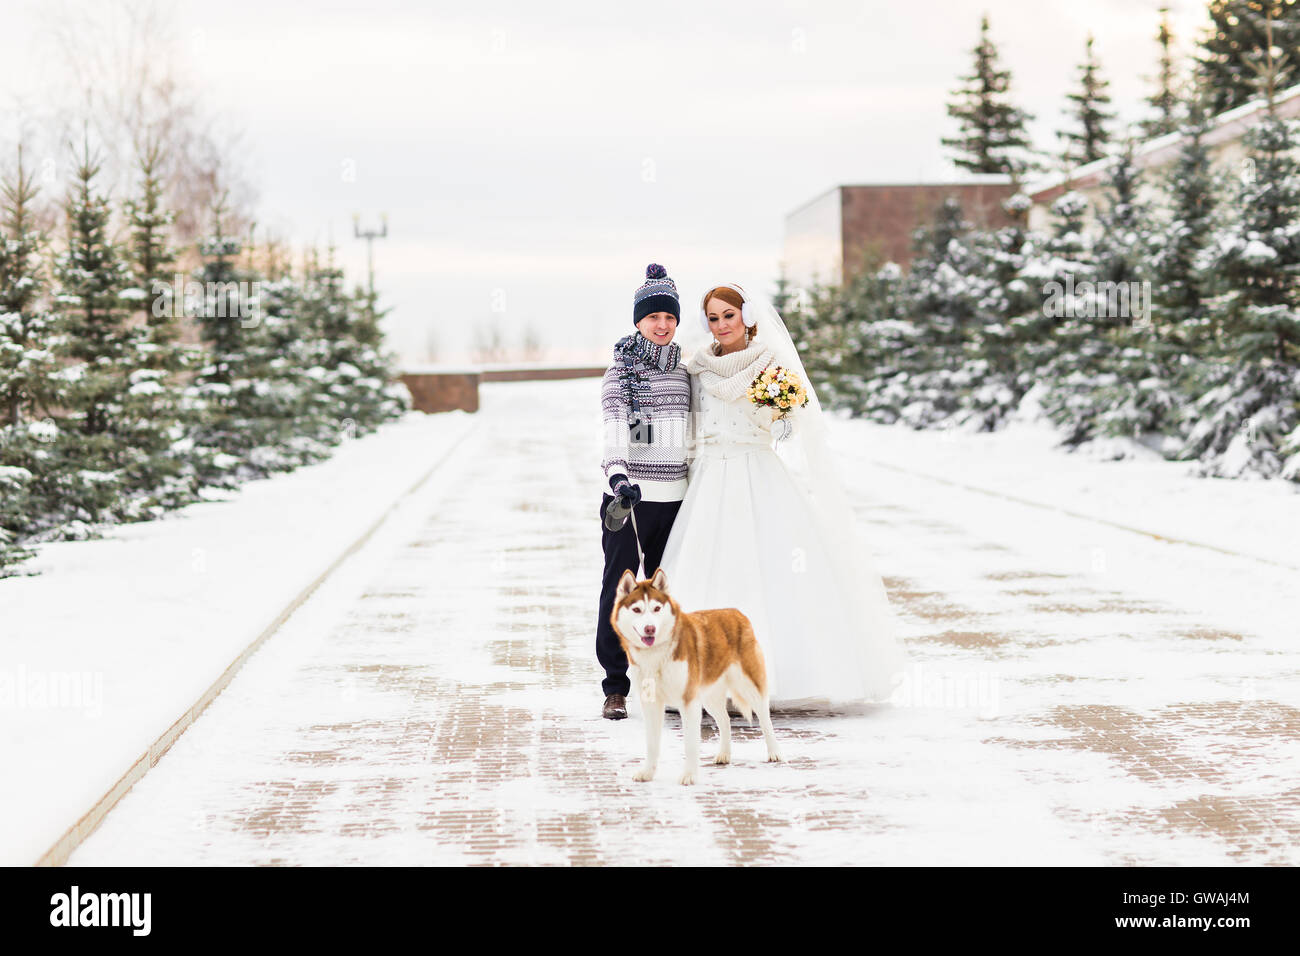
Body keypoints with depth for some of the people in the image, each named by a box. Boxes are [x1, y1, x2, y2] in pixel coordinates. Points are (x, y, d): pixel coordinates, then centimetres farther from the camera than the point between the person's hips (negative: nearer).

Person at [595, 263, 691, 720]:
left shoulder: (684, 368, 12)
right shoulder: (622, 367, -4)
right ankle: (615, 687, 3)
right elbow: (613, 423, -19)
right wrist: (617, 472, -35)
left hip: (675, 496, 5)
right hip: (629, 495, -5)